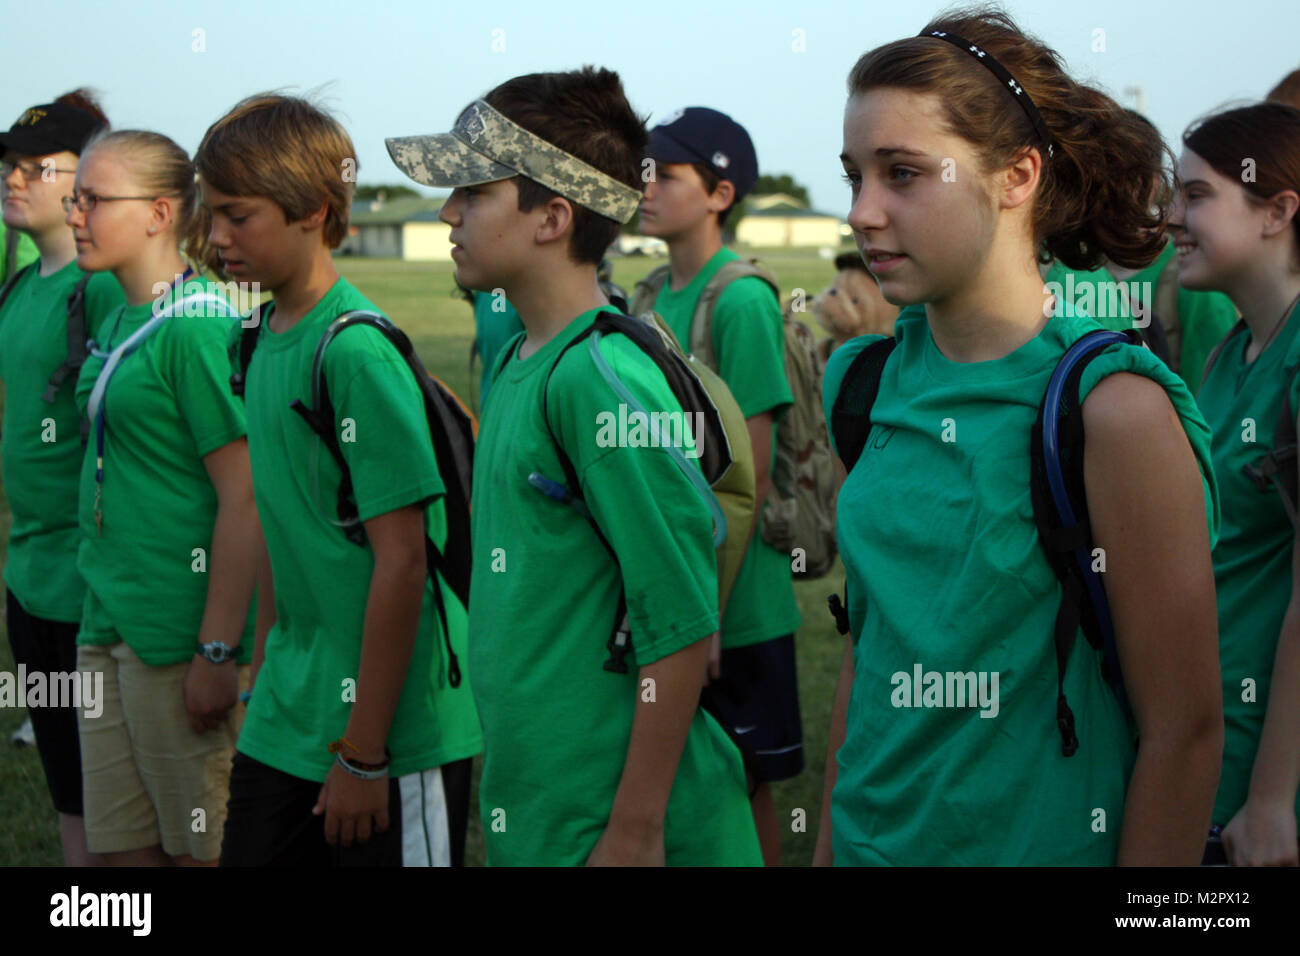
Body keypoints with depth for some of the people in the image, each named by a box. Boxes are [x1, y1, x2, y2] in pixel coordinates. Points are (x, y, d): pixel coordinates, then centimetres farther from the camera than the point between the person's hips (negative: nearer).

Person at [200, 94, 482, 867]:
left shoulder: (358, 354, -18)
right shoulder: (265, 337, 6)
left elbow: (401, 561, -19)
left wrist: (364, 753, -17)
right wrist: (266, 674, 17)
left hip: (397, 732, -7)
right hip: (288, 719, 8)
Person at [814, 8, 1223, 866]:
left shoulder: (1111, 409, -17)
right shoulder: (870, 382, 0)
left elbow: (1185, 730, -15)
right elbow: (866, 647, 9)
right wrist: (831, 844, 9)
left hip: (1040, 840, -5)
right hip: (874, 839, 5)